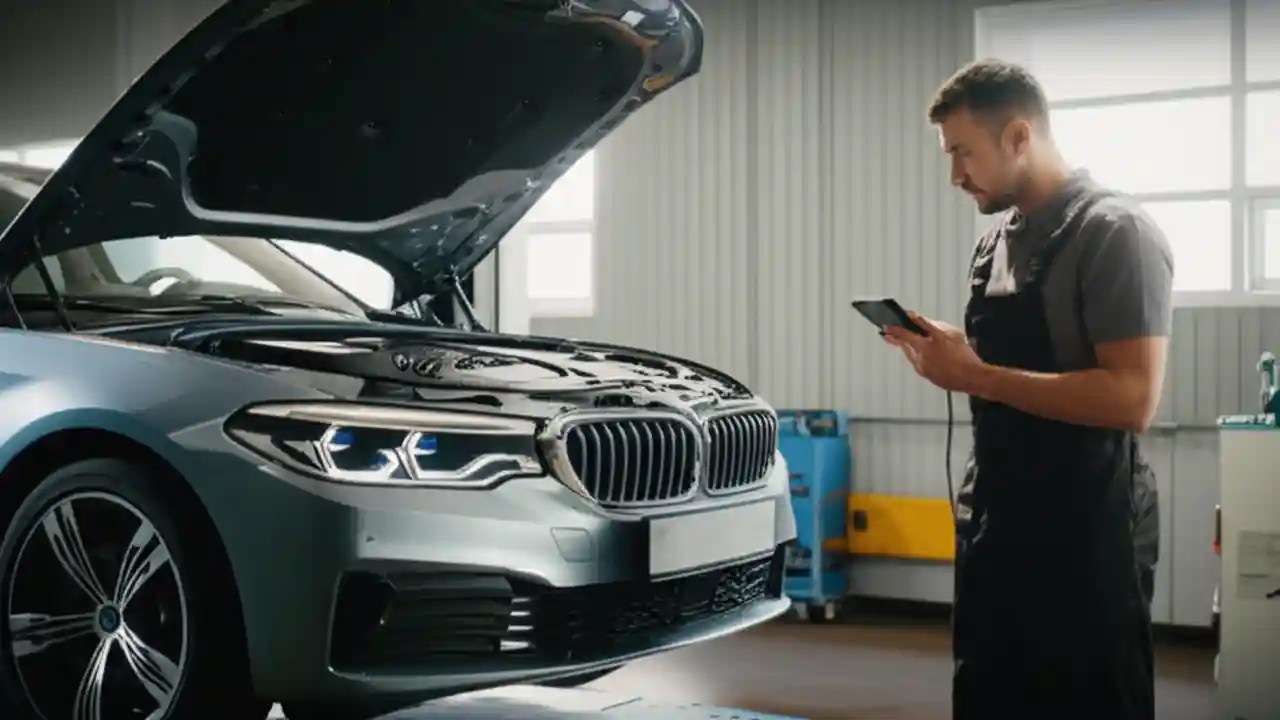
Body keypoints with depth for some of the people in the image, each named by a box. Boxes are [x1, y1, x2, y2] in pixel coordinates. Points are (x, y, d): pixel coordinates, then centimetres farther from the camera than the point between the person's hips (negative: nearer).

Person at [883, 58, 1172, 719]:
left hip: (1082, 534, -8)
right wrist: (948, 358, 2)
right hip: (993, 524, 9)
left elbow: (1131, 399, -23)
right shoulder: (995, 242, 12)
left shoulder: (1113, 232, -14)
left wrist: (976, 376, -21)